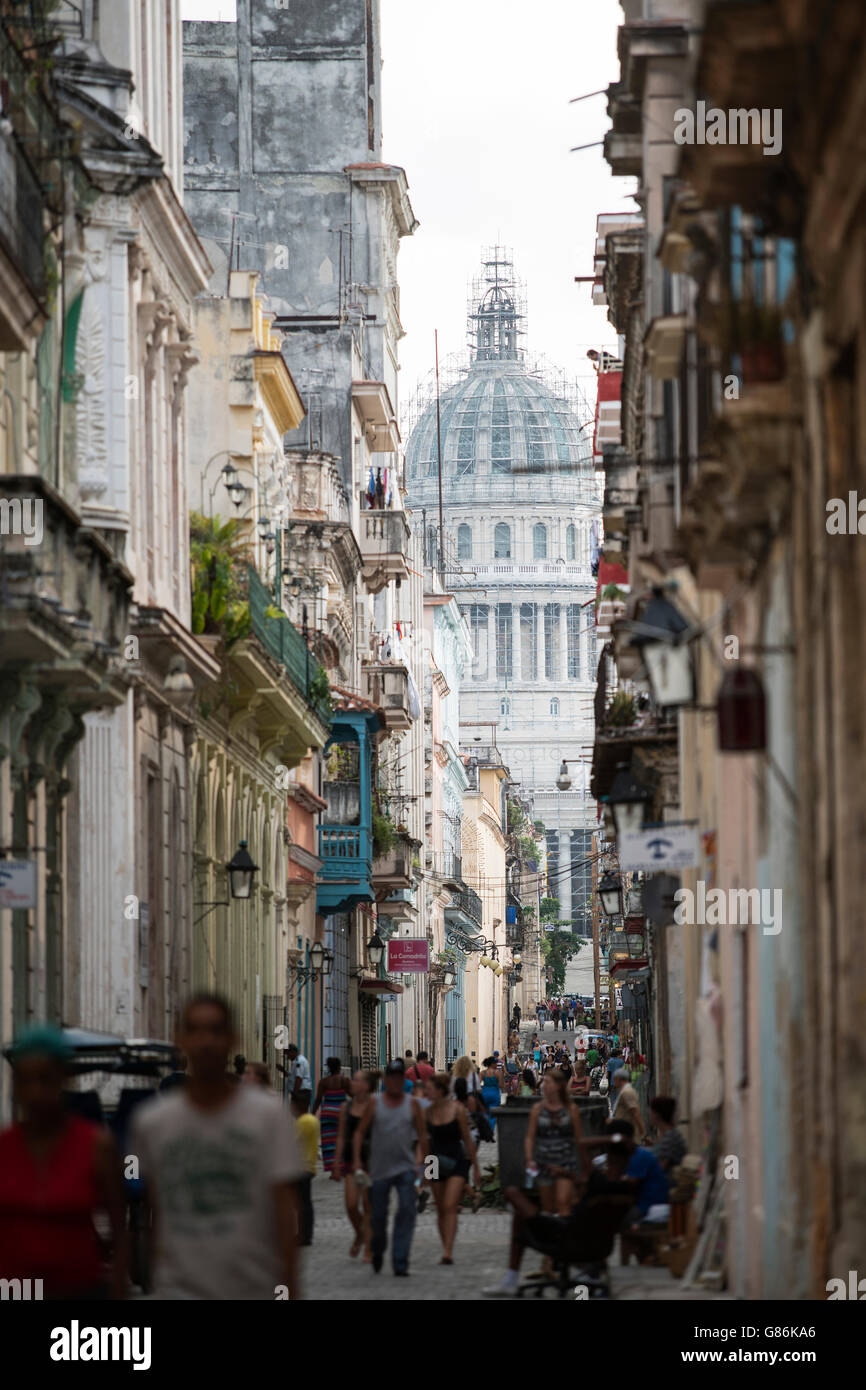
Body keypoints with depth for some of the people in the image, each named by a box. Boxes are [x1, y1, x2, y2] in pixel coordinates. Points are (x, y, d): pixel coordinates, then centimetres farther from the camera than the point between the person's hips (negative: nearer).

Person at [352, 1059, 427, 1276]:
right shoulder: (375, 1103, 3)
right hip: (380, 1168, 0)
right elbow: (360, 1132, 5)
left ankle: (400, 1264, -14)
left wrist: (420, 1160, -2)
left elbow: (422, 1135, 7)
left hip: (405, 1168, 0)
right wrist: (356, 1160, -5)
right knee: (378, 1215, 6)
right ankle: (377, 1250, 36)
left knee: (407, 1212, -14)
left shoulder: (412, 1104, 5)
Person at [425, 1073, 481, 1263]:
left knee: (450, 1206, -16)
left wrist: (476, 1168, 3)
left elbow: (467, 1140, -2)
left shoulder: (457, 1110, -8)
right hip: (437, 1162, 4)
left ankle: (448, 1252, -23)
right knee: (441, 1210, 8)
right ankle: (446, 1251, 19)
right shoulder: (428, 1112, 2)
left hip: (457, 1162, -4)